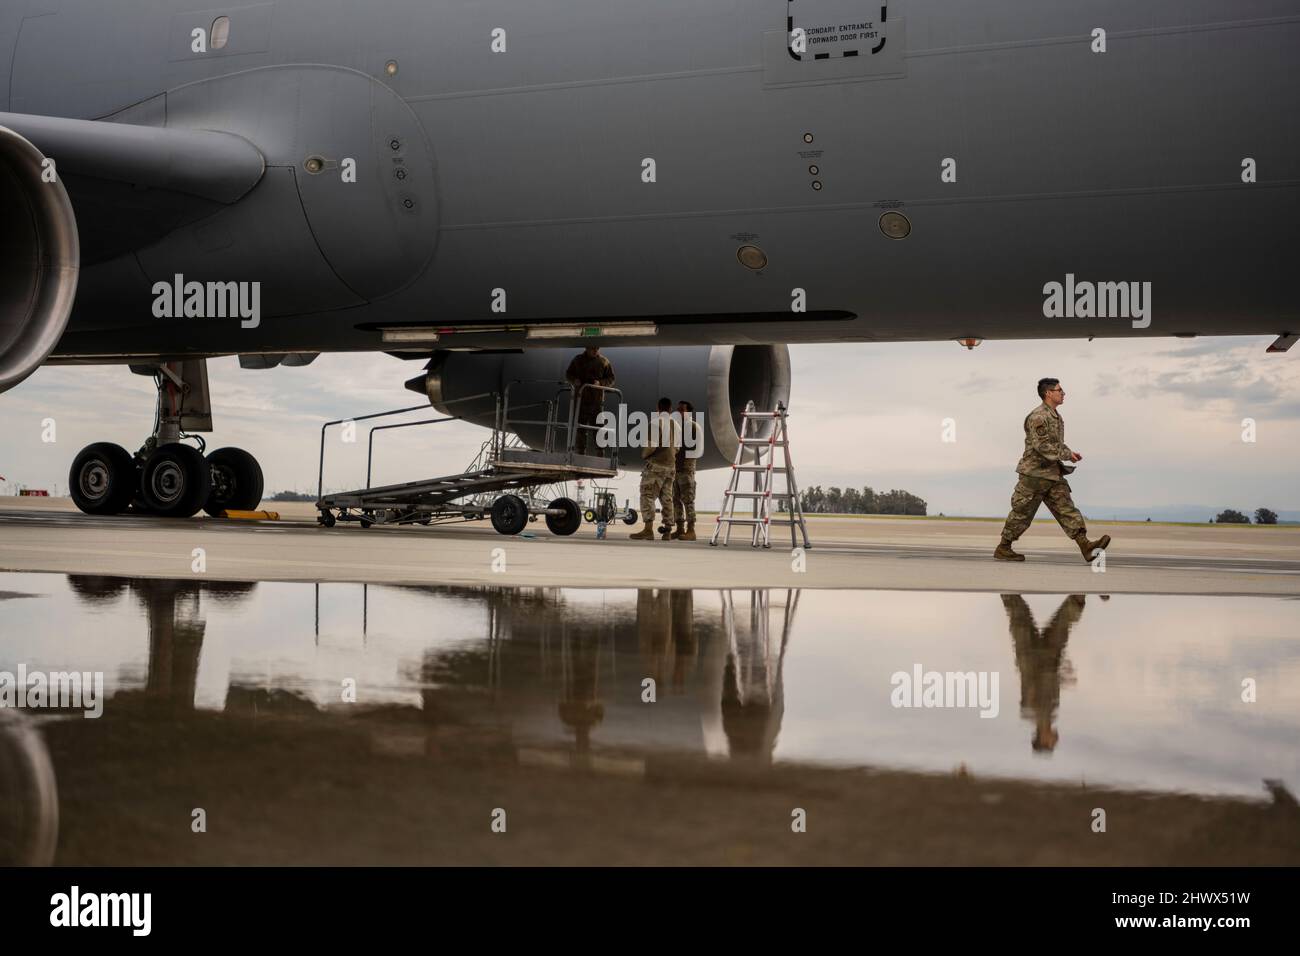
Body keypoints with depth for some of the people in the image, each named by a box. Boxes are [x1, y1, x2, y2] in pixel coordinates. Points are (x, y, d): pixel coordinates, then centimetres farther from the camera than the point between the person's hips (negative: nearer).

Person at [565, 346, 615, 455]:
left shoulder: (604, 362, 5)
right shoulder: (578, 359, 9)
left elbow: (611, 379, 5)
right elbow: (568, 375, 13)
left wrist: (600, 383, -15)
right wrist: (574, 380, -10)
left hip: (596, 401, -1)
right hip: (580, 399, 1)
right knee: (580, 429, 1)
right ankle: (580, 453, 6)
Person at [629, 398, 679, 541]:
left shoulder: (656, 421, -10)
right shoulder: (675, 425, 13)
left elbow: (652, 444, -17)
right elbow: (677, 447, 19)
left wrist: (644, 454, 0)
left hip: (656, 464, -7)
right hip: (671, 465, 7)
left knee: (648, 496, -9)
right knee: (666, 498, 9)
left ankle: (648, 530, -18)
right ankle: (667, 532, 6)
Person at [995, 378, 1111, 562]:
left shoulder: (1056, 417, 16)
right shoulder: (1038, 417, -14)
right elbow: (1042, 445, -22)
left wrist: (1069, 453, 12)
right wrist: (1067, 454, -20)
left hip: (1053, 474, 8)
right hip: (1035, 473, -8)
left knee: (1066, 509, -3)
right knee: (1022, 514, 0)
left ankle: (1086, 546, -12)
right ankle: (1002, 549, 10)